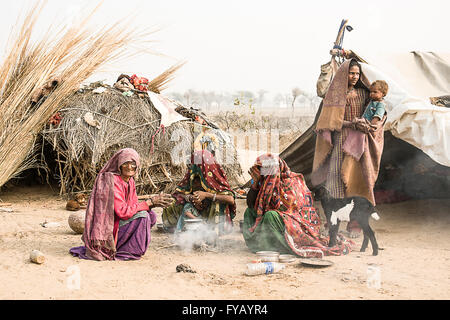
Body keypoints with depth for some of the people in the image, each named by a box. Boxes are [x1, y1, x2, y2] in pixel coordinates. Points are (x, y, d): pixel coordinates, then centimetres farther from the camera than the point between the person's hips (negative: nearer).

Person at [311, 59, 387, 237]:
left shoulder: (363, 93, 12)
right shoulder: (335, 94, 2)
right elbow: (333, 121, -5)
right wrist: (354, 123, -16)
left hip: (359, 142, 3)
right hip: (341, 140, -2)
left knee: (357, 180, -4)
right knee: (339, 179, -9)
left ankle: (355, 223, 0)